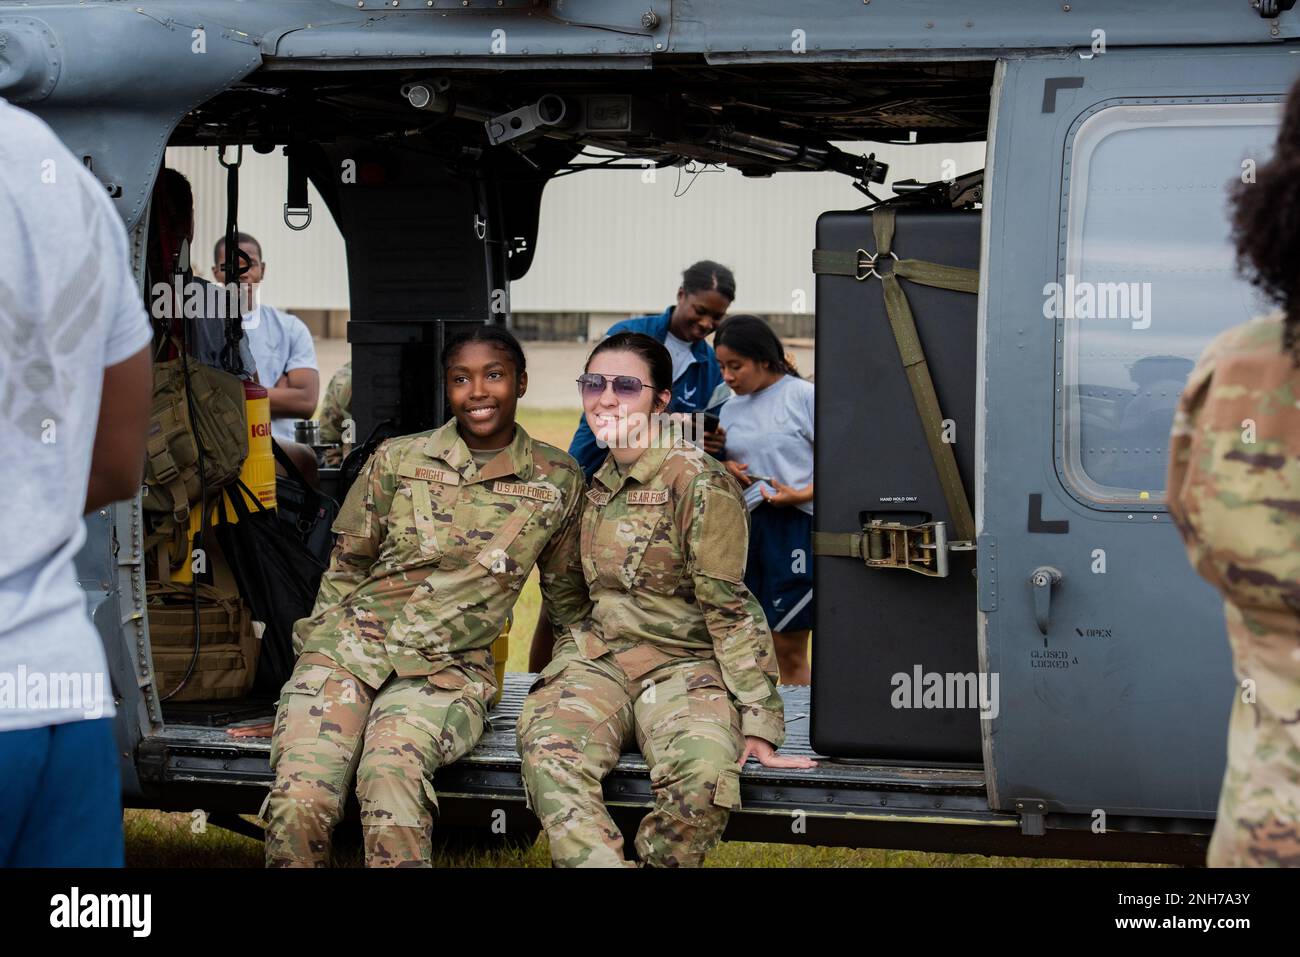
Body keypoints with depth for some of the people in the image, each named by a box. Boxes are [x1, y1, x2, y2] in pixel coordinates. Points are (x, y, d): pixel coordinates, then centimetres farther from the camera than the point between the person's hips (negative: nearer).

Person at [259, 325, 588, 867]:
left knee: (392, 771, -37)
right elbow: (346, 565, 14)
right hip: (353, 645, 1)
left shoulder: (558, 481, 8)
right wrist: (323, 645, 4)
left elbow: (565, 594, 20)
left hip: (447, 669, -1)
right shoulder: (396, 460, 8)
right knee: (300, 800, -28)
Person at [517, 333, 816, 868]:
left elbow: (729, 605, -10)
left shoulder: (699, 482, -7)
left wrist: (758, 719, -15)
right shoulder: (600, 481, 14)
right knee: (547, 751, -30)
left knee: (704, 771, -36)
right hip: (596, 658, 5)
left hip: (683, 664, -5)